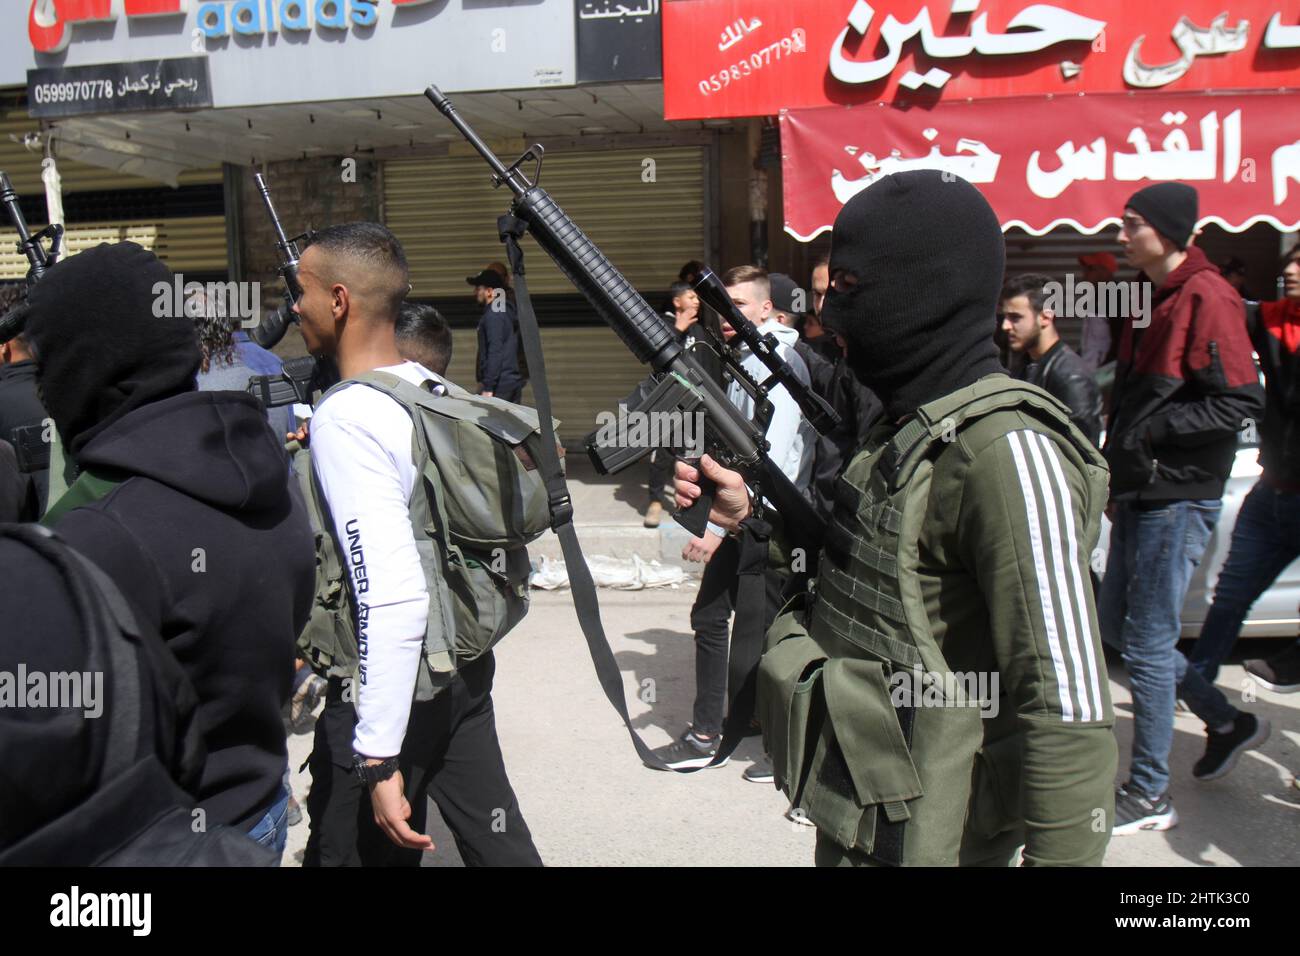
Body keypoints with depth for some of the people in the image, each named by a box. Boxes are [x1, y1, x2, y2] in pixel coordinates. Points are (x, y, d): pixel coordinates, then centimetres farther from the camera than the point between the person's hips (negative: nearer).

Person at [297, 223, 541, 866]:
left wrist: (380, 760, -24)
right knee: (499, 840, 16)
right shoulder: (439, 390, 4)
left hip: (388, 685, -8)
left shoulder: (344, 418, -21)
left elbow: (392, 595, -27)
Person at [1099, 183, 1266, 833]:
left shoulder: (1206, 296, -14)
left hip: (1177, 502, -10)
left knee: (1148, 644, -2)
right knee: (1116, 628, 16)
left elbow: (1242, 403, -21)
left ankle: (1150, 796, 11)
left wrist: (1156, 430, -22)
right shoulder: (1160, 302, 16)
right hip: (1141, 498, 10)